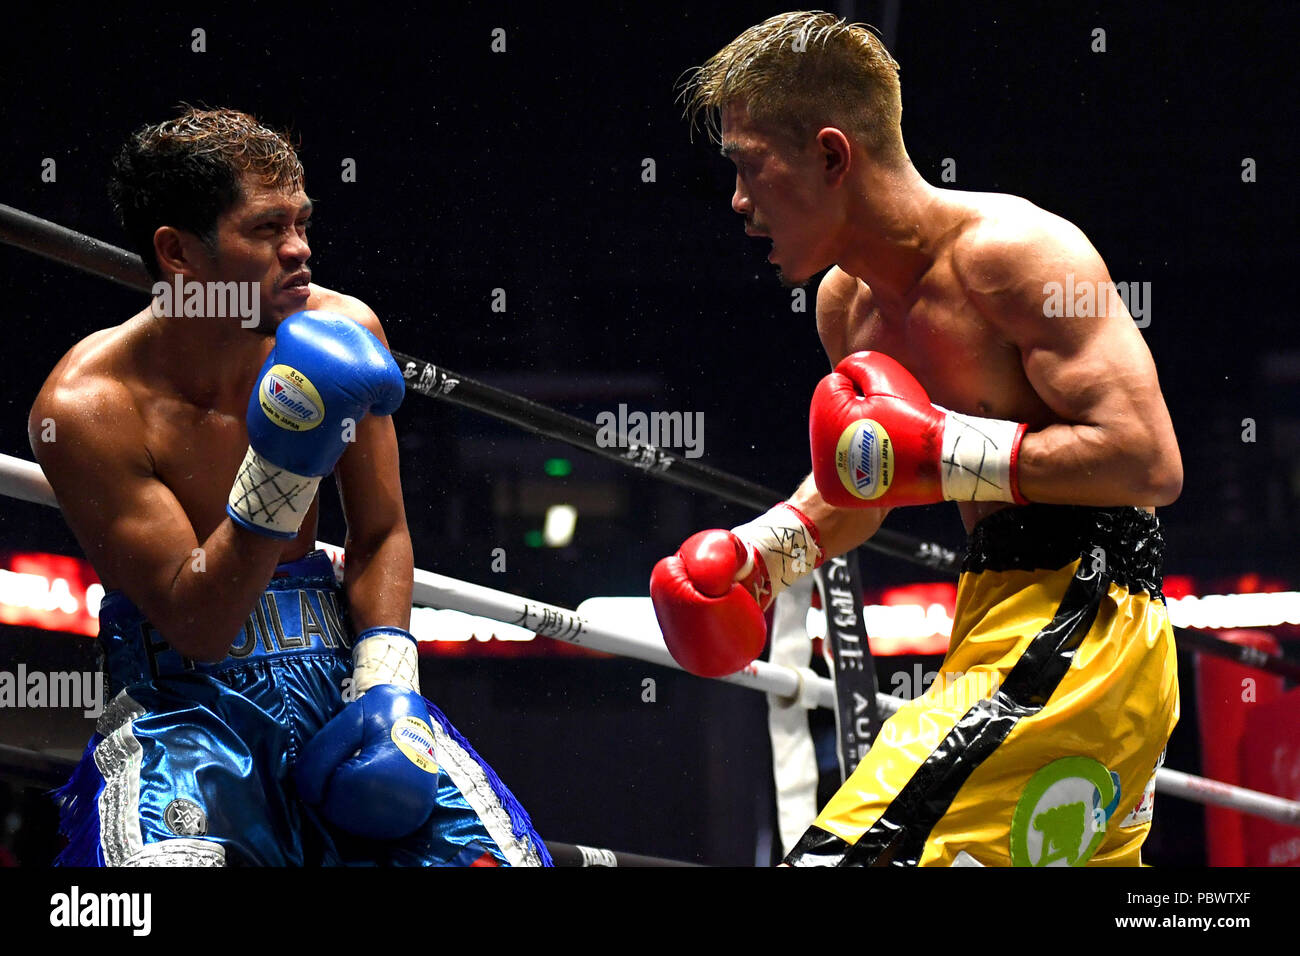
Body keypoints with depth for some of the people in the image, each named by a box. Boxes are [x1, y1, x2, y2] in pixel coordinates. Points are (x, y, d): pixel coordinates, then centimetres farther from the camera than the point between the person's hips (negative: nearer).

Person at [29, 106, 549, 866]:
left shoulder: (342, 332, -3)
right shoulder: (87, 406, -17)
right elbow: (195, 625, -17)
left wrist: (387, 683, -5)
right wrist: (277, 475, -30)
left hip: (331, 667, 4)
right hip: (180, 699, -4)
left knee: (504, 857, -12)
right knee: (176, 861, -34)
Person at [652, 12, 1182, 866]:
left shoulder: (1012, 253, -14)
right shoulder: (848, 301, 14)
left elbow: (1149, 463, -21)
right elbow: (857, 489, 31)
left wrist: (942, 451, -19)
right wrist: (758, 553, 11)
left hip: (1074, 627, -10)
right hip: (1004, 614, 10)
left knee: (848, 855, -22)